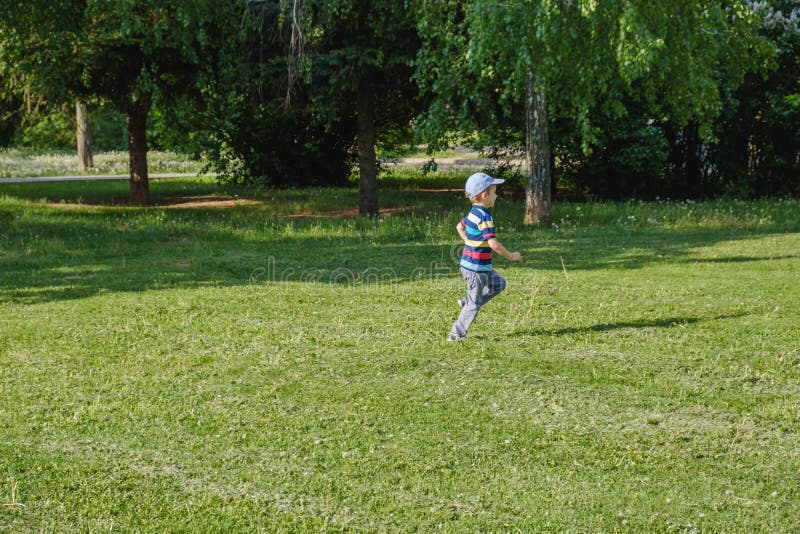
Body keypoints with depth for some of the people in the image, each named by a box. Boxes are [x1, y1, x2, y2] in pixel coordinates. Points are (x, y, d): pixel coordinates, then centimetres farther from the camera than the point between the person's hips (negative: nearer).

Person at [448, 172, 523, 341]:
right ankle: (456, 333, 7)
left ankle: (467, 302, 19)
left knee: (499, 284, 21)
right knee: (475, 303, 1)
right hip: (476, 268, -9)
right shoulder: (485, 217, -23)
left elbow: (459, 227, 25)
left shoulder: (473, 213, 7)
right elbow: (494, 244, -27)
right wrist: (511, 256, -16)